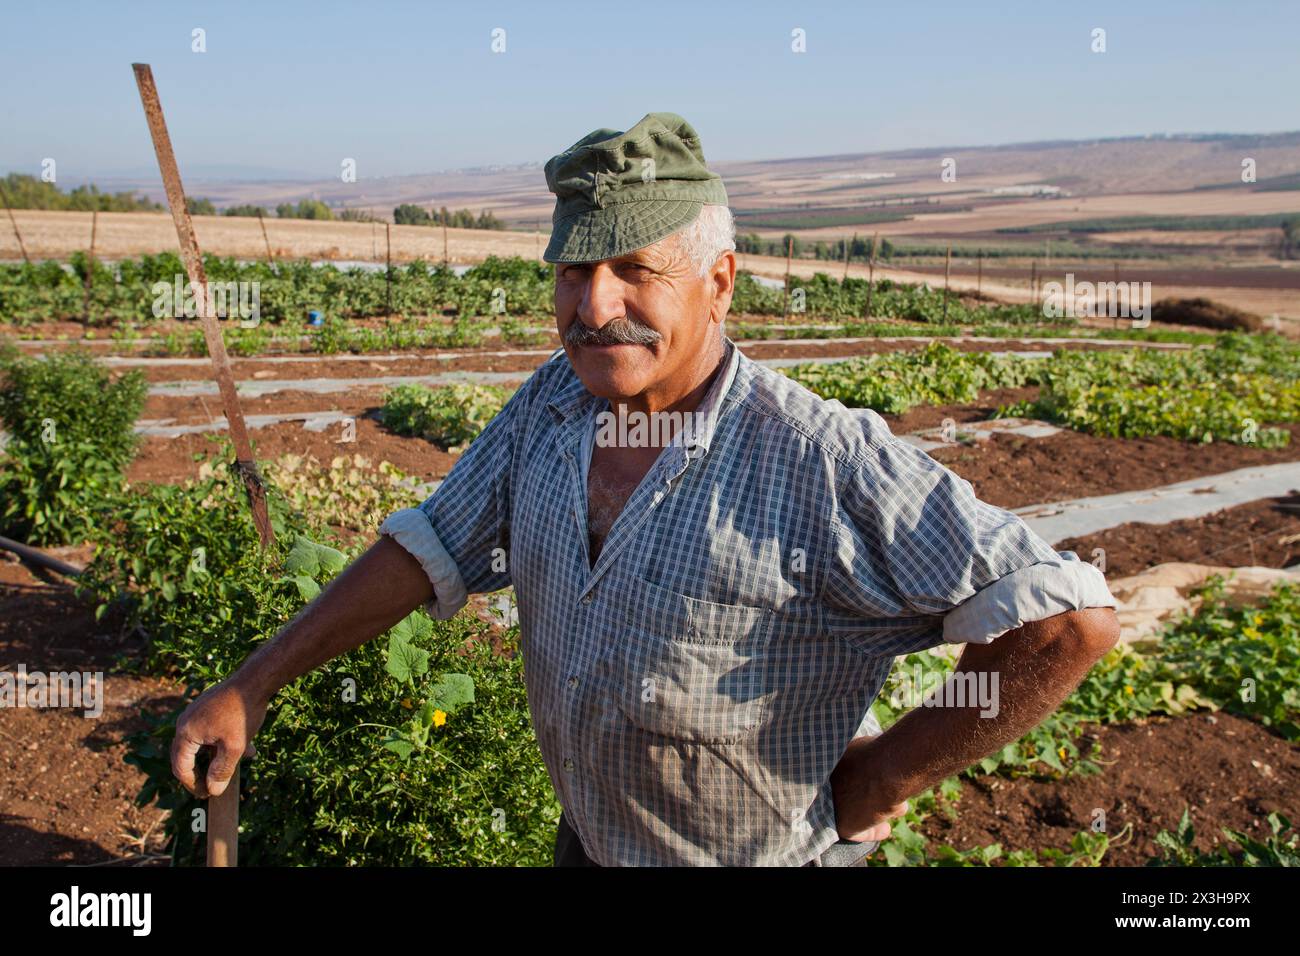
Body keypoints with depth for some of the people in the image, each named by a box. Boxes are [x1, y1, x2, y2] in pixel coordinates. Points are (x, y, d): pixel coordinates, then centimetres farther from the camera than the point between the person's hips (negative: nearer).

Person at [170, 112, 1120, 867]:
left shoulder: (826, 463, -29)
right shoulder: (554, 403, -9)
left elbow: (1071, 622, -29)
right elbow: (437, 545, 1)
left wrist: (880, 780, -20)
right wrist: (253, 683, 1)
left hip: (765, 853, -5)